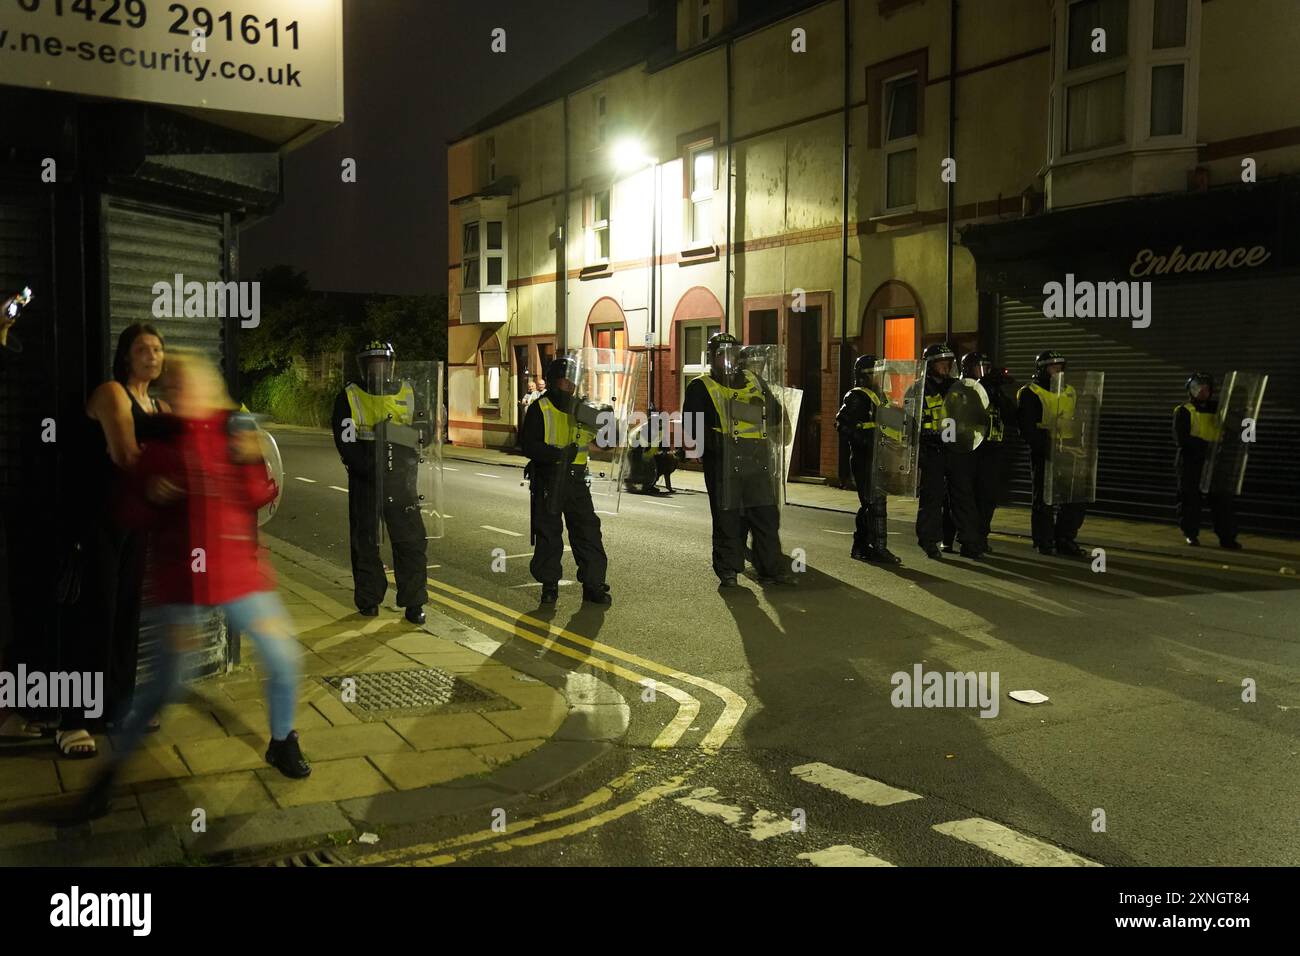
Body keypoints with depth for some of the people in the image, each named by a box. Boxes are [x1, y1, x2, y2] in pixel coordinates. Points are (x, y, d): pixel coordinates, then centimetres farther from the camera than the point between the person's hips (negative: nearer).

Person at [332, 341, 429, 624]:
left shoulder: (408, 393, 6)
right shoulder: (349, 398, -2)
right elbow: (346, 444, -10)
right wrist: (373, 470, -22)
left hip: (401, 482, 2)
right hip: (364, 483, -1)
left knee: (412, 541, -1)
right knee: (366, 542, 9)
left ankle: (413, 602, 10)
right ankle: (368, 599, 24)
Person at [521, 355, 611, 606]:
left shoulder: (581, 407, 11)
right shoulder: (540, 409, -5)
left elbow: (601, 439, 16)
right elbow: (528, 444, -14)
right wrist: (559, 454, -25)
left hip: (576, 479, 4)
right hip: (548, 480, -4)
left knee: (588, 529, 1)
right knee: (548, 533, 4)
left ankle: (593, 583, 6)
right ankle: (549, 584, 15)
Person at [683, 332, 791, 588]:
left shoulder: (753, 381, 17)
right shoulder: (701, 386, 3)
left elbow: (775, 411, 25)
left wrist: (771, 437, 8)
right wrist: (716, 443, -17)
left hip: (757, 460, 4)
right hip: (723, 463, -4)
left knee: (767, 516, 4)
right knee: (727, 519, 1)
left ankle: (771, 569, 12)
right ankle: (728, 570, 12)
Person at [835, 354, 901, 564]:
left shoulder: (877, 396, 20)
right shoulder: (856, 397, -9)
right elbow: (842, 424, -19)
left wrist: (896, 438, 14)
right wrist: (865, 441, -24)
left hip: (876, 459, 10)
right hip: (865, 459, -10)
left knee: (869, 503, 12)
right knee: (875, 502, -10)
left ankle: (861, 546, 18)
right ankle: (879, 548, -8)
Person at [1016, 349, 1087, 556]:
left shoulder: (1069, 392, 17)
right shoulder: (1030, 394, -6)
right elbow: (1028, 428, -14)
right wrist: (1046, 446, -24)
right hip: (1043, 454, -6)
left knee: (1077, 498, 7)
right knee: (1044, 499, 1)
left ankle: (1065, 539, 20)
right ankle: (1044, 543, 11)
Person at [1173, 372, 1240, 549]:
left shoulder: (1216, 408, 15)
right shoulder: (1184, 411, -2)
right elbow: (1181, 438, -14)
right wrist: (1206, 445, -22)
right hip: (1191, 463, -4)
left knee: (1222, 499, 1)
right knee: (1191, 500, 2)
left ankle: (1227, 537, 4)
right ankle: (1191, 535, 15)